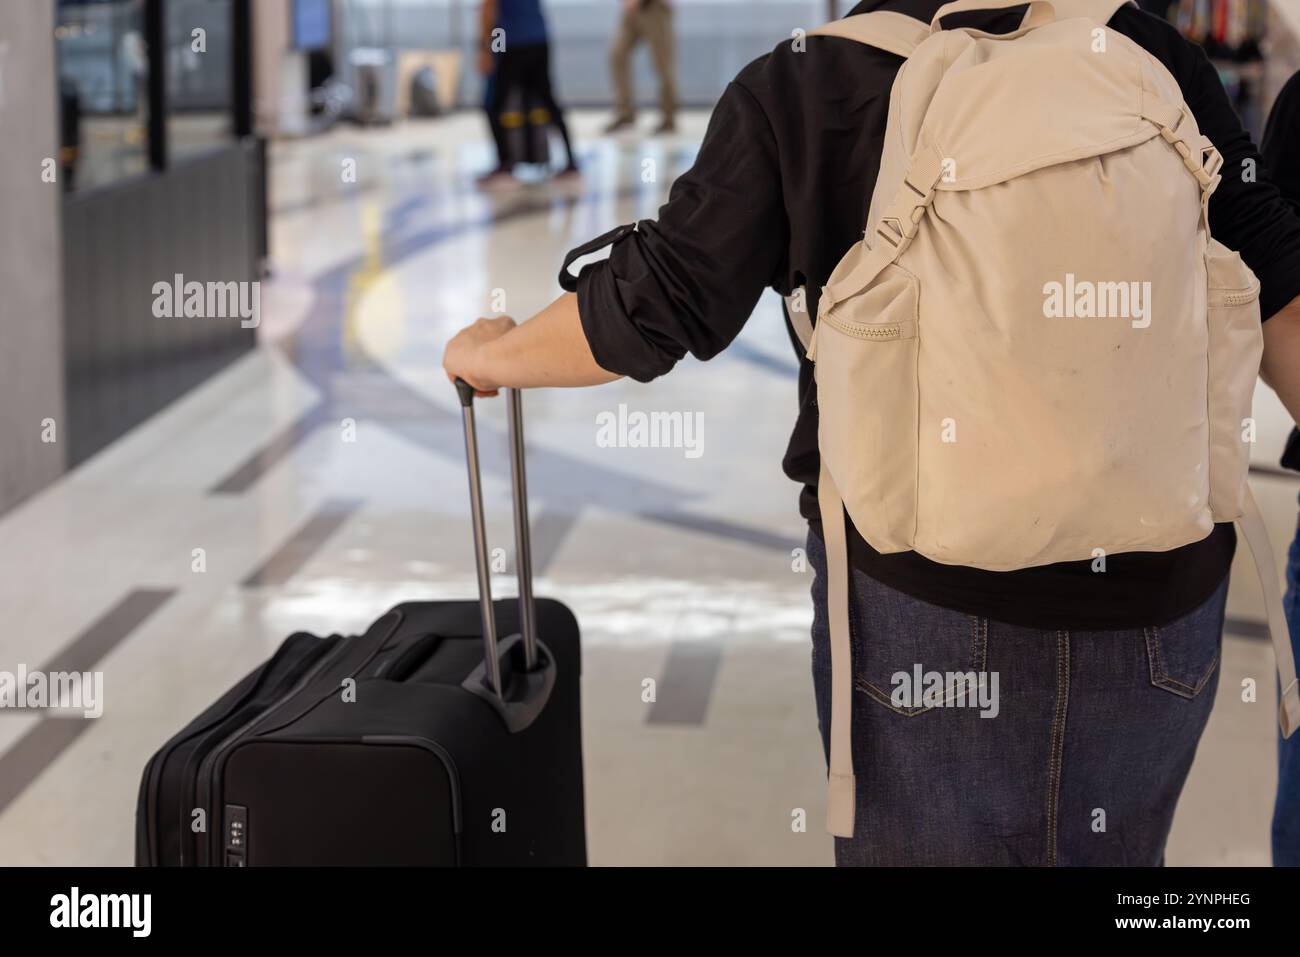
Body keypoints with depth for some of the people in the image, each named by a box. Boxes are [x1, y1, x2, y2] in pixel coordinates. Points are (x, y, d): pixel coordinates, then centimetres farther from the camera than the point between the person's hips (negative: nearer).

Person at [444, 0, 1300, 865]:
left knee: (923, 842, 18)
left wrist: (491, 354, 14)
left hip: (921, 587, -2)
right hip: (1158, 583, 2)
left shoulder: (797, 90, -8)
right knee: (1113, 847, 22)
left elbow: (652, 309, -4)